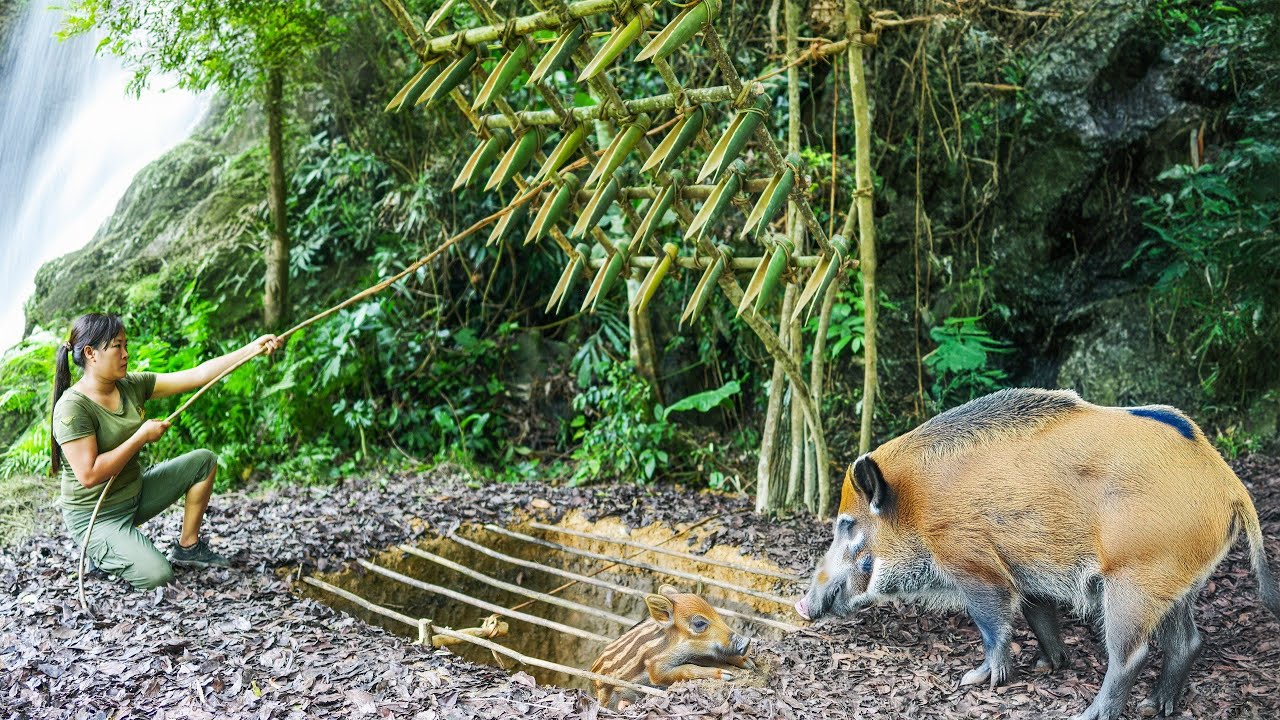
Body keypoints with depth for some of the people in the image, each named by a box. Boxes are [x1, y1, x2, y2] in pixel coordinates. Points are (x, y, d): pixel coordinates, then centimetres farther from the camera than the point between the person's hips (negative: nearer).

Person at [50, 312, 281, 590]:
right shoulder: (72, 408, -23)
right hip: (97, 518, -8)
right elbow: (89, 475, -29)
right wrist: (142, 437, -22)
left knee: (204, 460, 6)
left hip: (135, 492, 8)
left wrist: (252, 348, -11)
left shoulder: (131, 386, -1)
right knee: (157, 576, -25)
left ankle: (188, 547, 13)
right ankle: (103, 555, 6)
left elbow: (197, 375, -4)